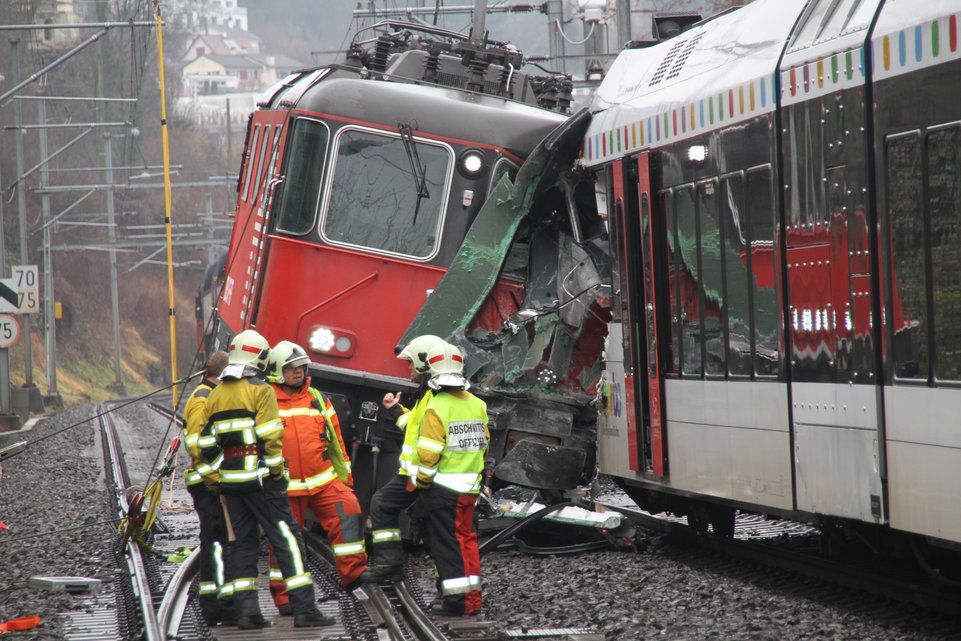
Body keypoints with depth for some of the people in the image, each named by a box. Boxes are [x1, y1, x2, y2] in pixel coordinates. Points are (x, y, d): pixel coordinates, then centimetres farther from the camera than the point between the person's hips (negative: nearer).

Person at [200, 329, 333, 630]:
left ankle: (246, 610, 5)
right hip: (260, 478, -6)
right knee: (287, 539, -4)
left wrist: (215, 474, 18)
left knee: (243, 542, 11)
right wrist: (277, 471, -8)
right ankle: (304, 608, -9)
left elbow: (208, 444, 12)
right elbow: (270, 437, -15)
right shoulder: (260, 390, -7)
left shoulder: (215, 396, 13)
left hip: (230, 480, 6)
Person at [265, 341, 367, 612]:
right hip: (284, 487, -3)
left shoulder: (317, 399, 13)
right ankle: (284, 597, 13)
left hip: (323, 480, 3)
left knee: (348, 512, -16)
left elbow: (335, 437, 19)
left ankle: (353, 573, -10)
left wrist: (345, 474, 17)